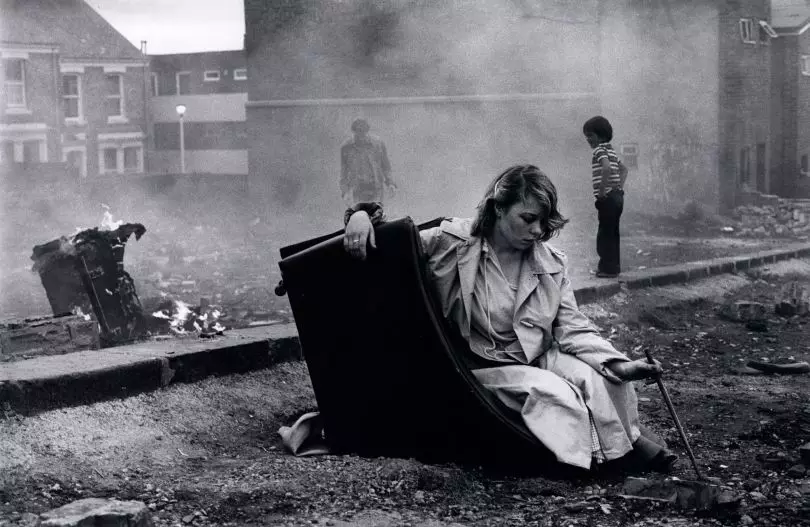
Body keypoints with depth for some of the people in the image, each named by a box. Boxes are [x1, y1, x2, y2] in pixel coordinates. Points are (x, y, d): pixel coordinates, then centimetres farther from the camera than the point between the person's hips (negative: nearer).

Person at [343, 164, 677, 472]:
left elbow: (572, 328, -2)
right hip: (480, 369, -4)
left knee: (595, 375, -23)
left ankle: (625, 440, -1)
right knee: (549, 390, -29)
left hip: (537, 359, 4)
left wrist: (619, 365, -17)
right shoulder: (452, 243, -10)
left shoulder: (551, 264, 1)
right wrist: (363, 216, -27)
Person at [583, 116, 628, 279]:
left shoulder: (599, 150, -11)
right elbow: (624, 169, 25)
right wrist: (620, 186, 15)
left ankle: (608, 268, -2)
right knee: (612, 233, 14)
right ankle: (614, 266, 19)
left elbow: (607, 168, -28)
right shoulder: (611, 150, 17)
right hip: (617, 196, 9)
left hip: (607, 198, -9)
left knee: (605, 233, -4)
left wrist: (602, 191, -22)